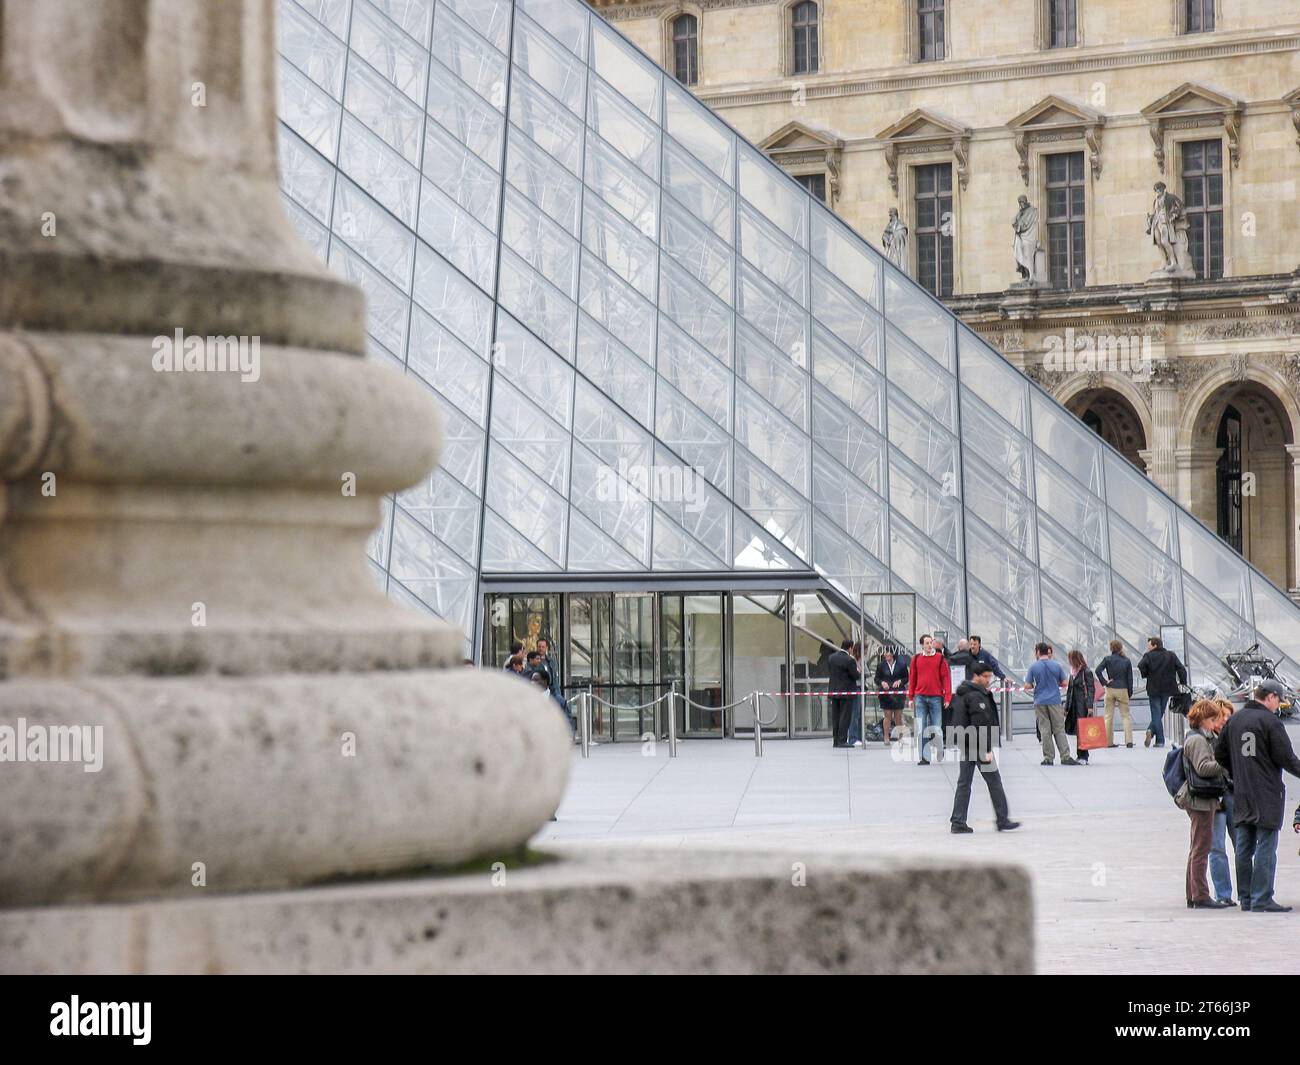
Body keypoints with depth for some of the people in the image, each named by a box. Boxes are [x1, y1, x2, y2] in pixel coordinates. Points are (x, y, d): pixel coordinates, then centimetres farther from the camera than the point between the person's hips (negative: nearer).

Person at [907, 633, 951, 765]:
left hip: (936, 697, -2)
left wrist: (947, 697, -7)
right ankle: (925, 757, 1)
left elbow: (946, 678, 0)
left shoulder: (940, 659, 2)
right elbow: (912, 678, 11)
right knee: (922, 730, -2)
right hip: (920, 697, 2)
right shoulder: (916, 659, 8)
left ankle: (940, 752, 24)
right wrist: (911, 697, 7)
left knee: (936, 728, 1)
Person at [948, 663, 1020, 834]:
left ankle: (958, 823, 5)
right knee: (994, 781, 1)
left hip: (964, 744, 9)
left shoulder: (961, 694, 14)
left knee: (964, 783, 9)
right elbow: (982, 725, -21)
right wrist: (987, 750, -20)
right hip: (977, 745, -9)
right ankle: (1003, 821, 6)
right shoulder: (977, 696, -17)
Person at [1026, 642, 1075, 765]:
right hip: (1055, 701, 1)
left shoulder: (1034, 667, -4)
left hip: (1040, 702, -1)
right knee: (1059, 730, 4)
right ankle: (1065, 757, -2)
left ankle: (1048, 758, 2)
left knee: (1045, 730, 3)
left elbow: (1027, 686, -3)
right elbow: (1064, 683, 5)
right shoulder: (1056, 665, 2)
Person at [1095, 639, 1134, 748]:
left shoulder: (1107, 659, -3)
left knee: (1109, 716, 7)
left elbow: (1098, 670, -15)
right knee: (1126, 715, 6)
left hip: (1110, 689, 0)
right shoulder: (1126, 661, 1)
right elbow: (1129, 678, 3)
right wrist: (1130, 693, 9)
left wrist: (1104, 682, -5)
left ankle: (1109, 741, 6)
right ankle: (1129, 740, -4)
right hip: (1123, 690, 0)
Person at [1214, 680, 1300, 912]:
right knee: (1266, 849, -5)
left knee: (1243, 849, 10)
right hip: (1267, 794, -7)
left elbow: (1220, 754, 16)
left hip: (1241, 795, 7)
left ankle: (1245, 898, 13)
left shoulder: (1234, 720, 11)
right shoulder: (1270, 722, -11)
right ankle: (1262, 900, -8)